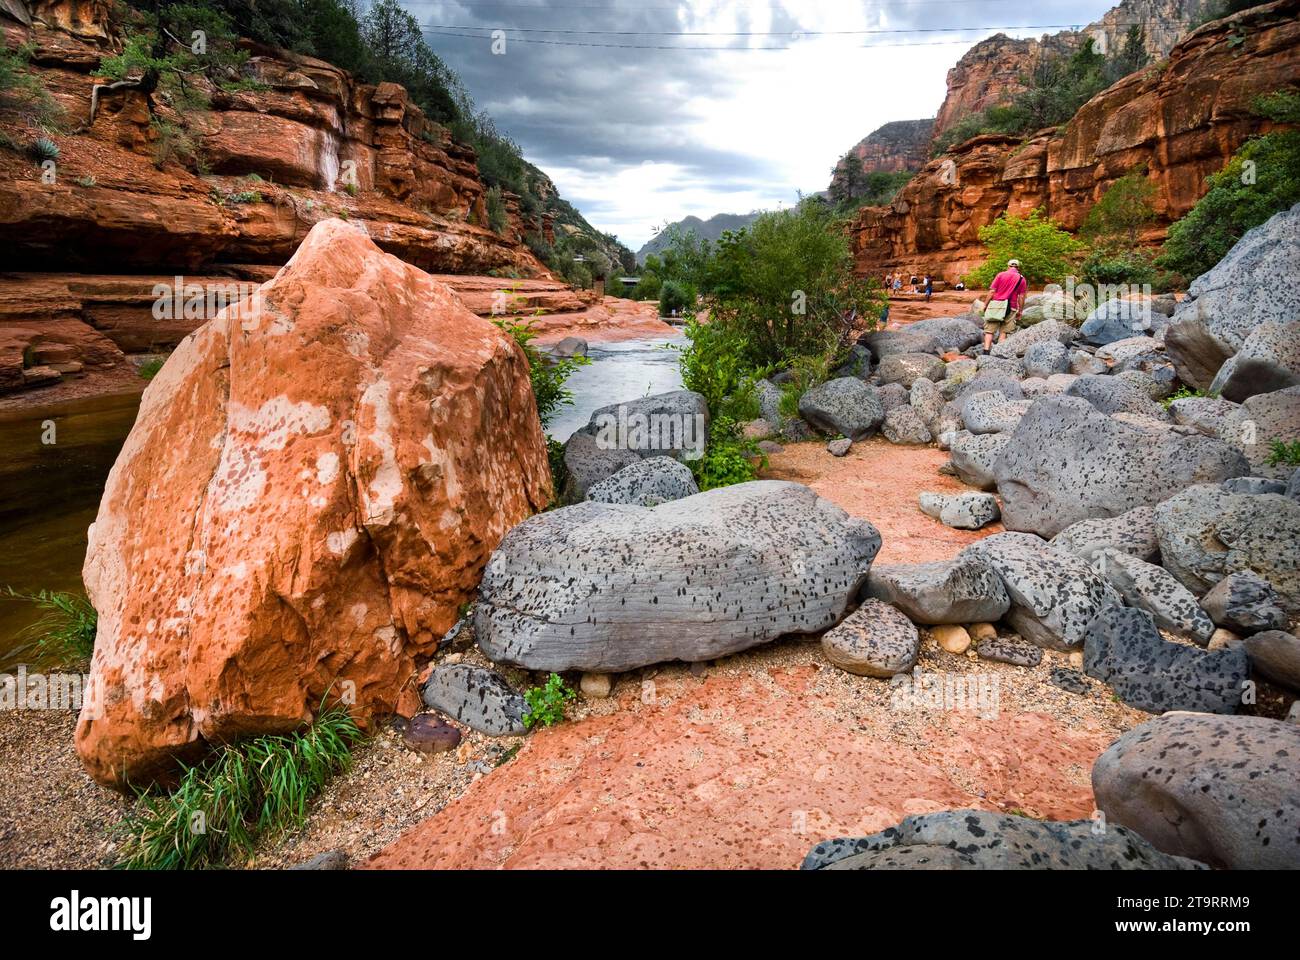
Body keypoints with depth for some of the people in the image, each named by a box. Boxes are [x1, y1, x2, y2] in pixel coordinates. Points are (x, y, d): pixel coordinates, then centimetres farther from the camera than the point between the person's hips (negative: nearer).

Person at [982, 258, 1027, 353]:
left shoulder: (1000, 275, 2)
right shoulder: (1022, 279, 6)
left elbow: (992, 291, -2)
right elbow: (1021, 297, 3)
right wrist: (1020, 311, 11)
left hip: (995, 305, -1)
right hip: (1010, 308, 1)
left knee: (989, 330, -1)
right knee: (1003, 332, 8)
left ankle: (986, 351, -12)